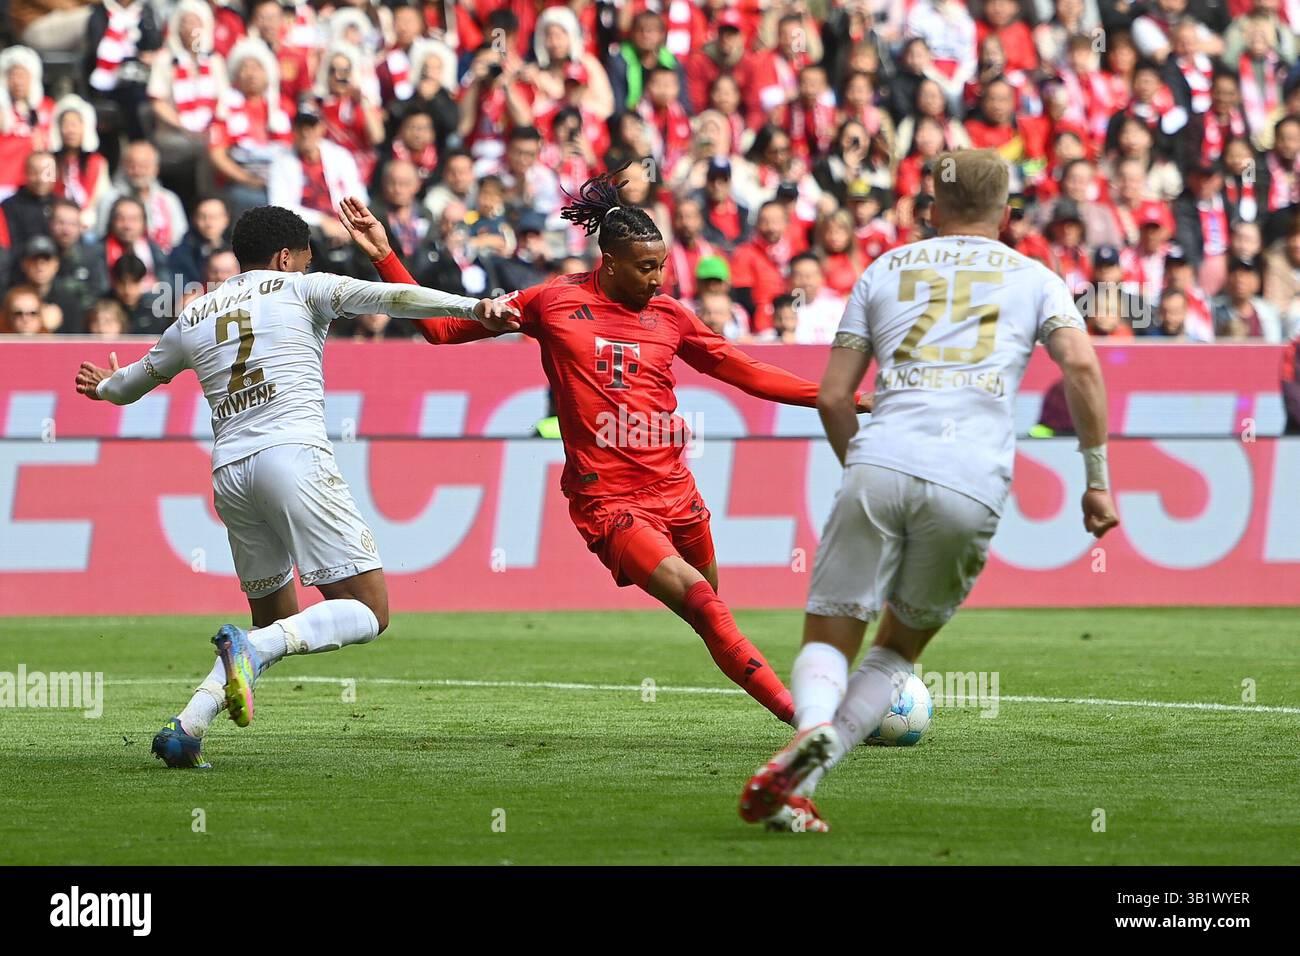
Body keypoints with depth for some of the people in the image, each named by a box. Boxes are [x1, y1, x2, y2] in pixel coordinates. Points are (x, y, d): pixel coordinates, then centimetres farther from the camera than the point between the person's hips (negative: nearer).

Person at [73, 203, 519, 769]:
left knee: (276, 626, 18)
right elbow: (389, 297, -3)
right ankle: (250, 647, -30)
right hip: (294, 456, -6)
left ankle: (186, 727, 0)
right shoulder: (299, 289, 11)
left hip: (229, 473, 6)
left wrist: (104, 387, 62)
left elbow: (138, 378, 39)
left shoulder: (193, 318, 23)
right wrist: (474, 308, -9)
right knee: (368, 612, -7)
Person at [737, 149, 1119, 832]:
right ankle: (801, 780, -3)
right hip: (972, 488, 0)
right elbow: (1081, 367, 2)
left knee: (827, 641, 6)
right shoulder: (1035, 279, 19)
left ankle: (811, 727, -29)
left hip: (879, 467, 0)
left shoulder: (885, 271, 23)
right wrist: (1097, 481, 6)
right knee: (899, 648, 16)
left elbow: (832, 396, 18)